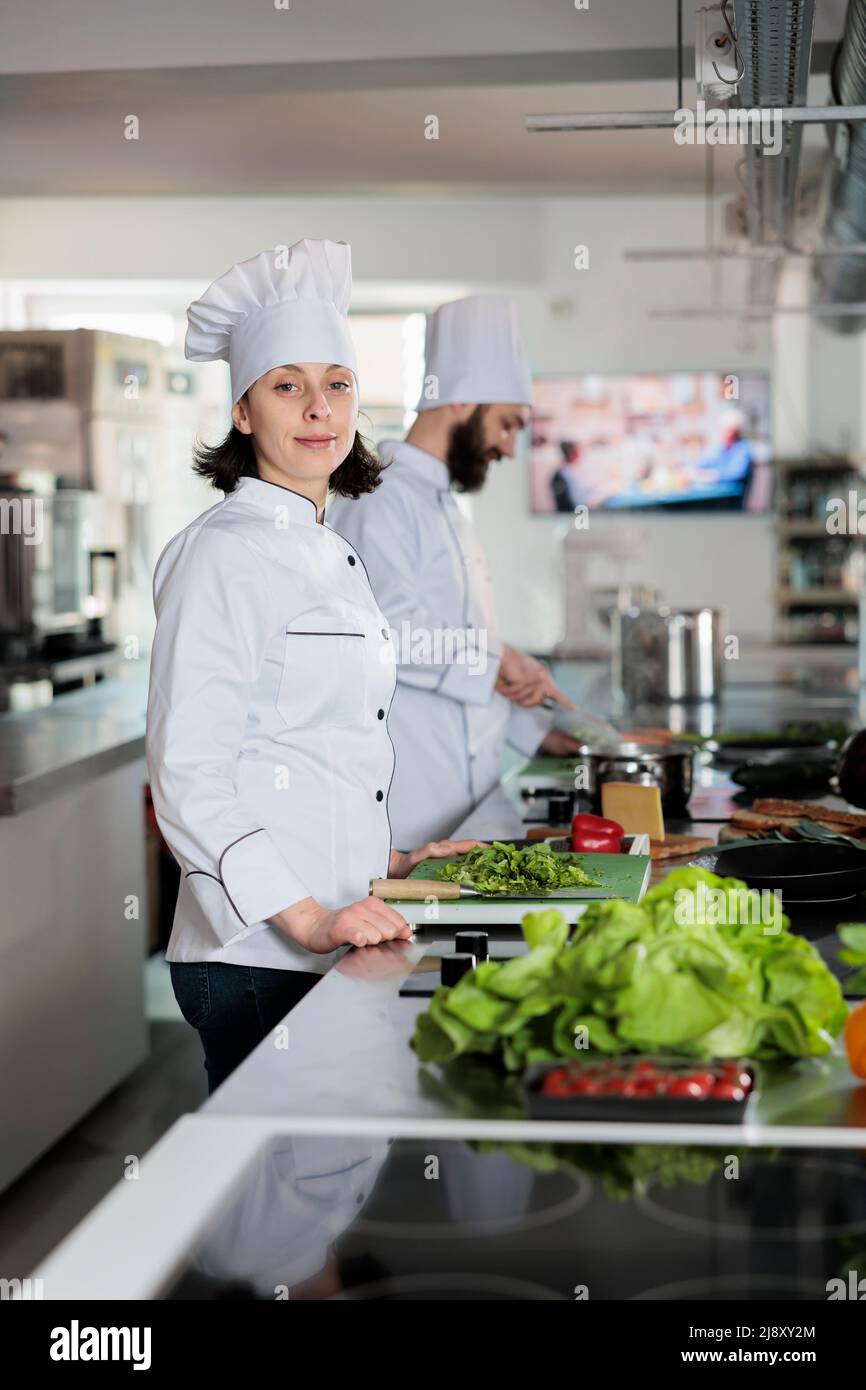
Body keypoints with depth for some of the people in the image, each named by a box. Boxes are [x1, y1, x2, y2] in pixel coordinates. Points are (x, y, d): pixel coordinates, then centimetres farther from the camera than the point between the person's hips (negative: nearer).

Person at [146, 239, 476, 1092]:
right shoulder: (224, 553, -11)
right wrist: (307, 918, -22)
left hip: (329, 941, 8)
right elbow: (187, 779, -17)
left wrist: (386, 863, 23)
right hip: (257, 957, -8)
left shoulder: (331, 553, 16)